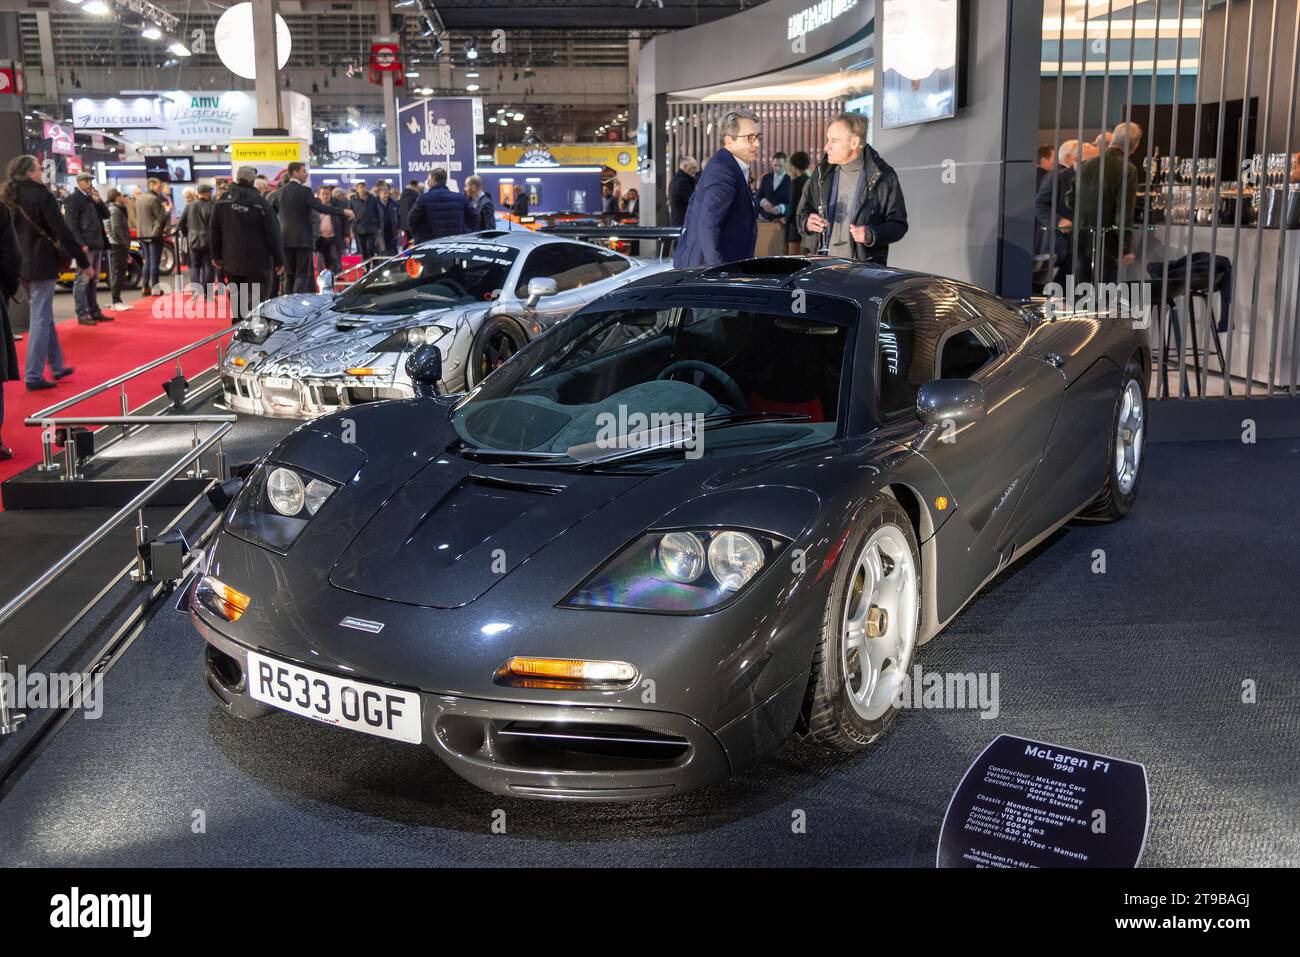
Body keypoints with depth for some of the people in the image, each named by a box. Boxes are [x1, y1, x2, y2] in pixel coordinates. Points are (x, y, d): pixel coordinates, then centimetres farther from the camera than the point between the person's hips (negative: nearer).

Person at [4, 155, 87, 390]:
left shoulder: (10, 198, 10)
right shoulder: (42, 196, -12)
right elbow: (62, 232, -15)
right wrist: (83, 261, -10)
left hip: (19, 265, 8)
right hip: (41, 265, -8)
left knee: (43, 317, 18)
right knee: (41, 319, -4)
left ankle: (57, 366, 27)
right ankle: (33, 375, -4)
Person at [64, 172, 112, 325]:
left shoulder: (93, 198, 19)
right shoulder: (73, 199, -4)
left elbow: (106, 215, 17)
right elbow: (71, 225, -11)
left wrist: (98, 201, 0)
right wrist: (82, 244, -18)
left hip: (97, 244, 8)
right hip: (85, 246, -8)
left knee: (94, 280, 13)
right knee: (83, 280, -9)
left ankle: (94, 311, 19)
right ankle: (82, 315, -8)